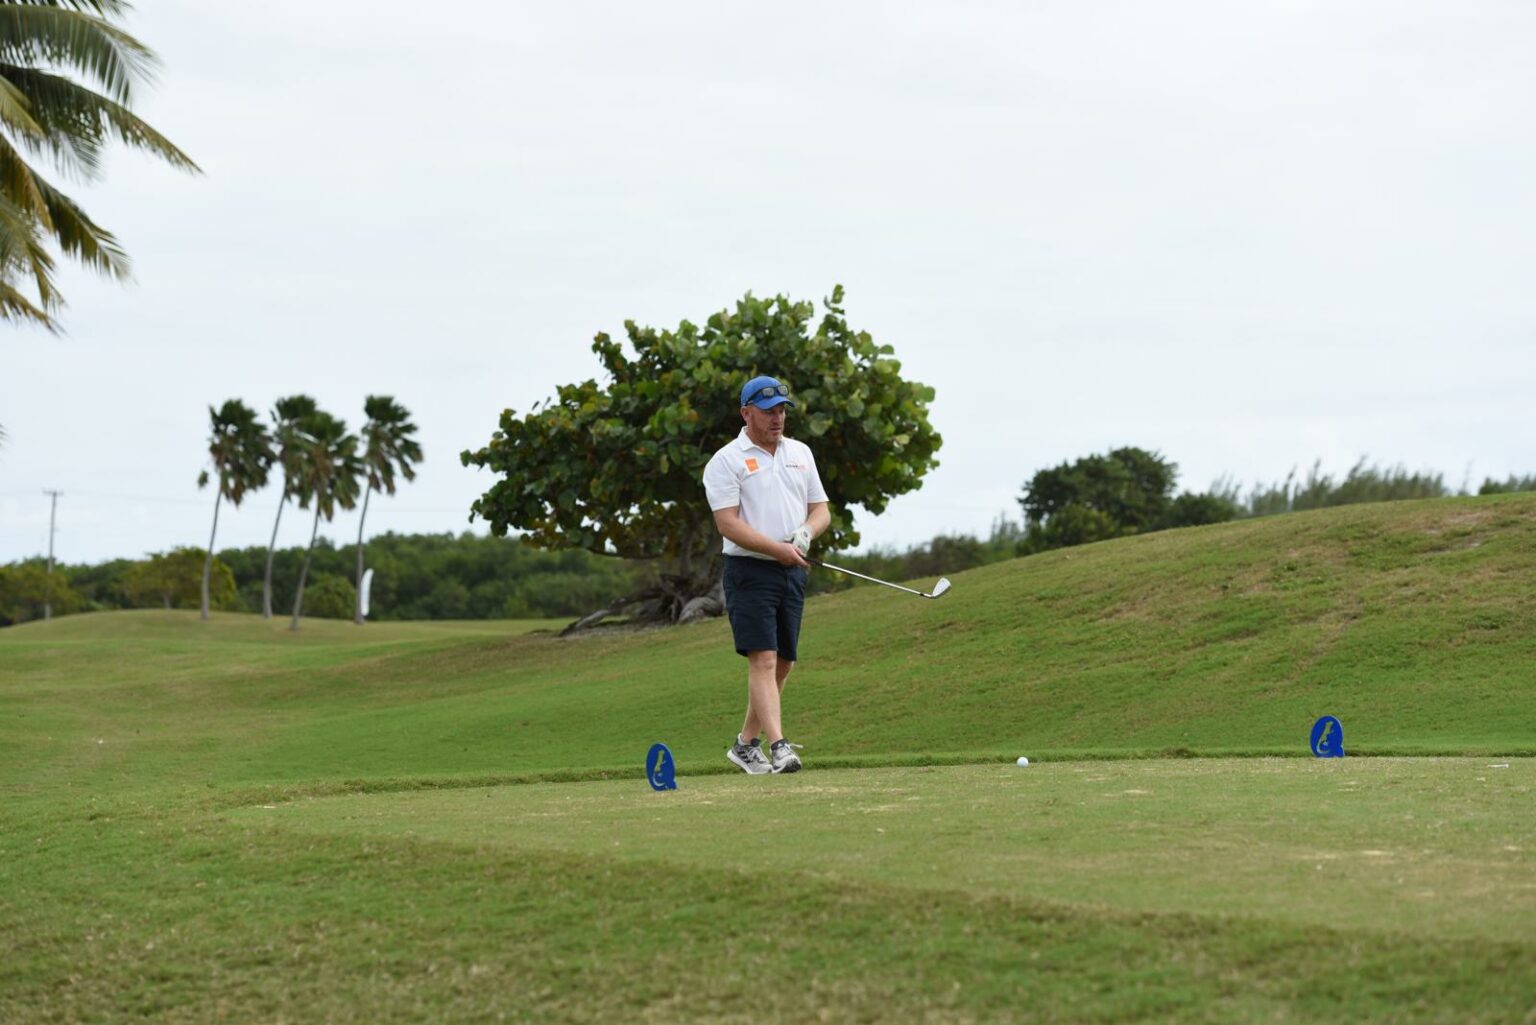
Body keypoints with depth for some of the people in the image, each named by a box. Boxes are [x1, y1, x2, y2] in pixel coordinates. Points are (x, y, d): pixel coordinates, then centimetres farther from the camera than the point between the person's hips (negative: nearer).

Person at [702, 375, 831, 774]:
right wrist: (777, 549, -21)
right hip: (750, 571, -6)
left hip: (792, 573, 6)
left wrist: (807, 531, -7)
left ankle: (747, 742, 20)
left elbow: (821, 509, 16)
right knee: (763, 659, -14)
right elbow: (728, 523, -13)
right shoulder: (726, 461, -5)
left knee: (782, 664, 8)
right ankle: (779, 747, -22)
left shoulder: (800, 453, 15)